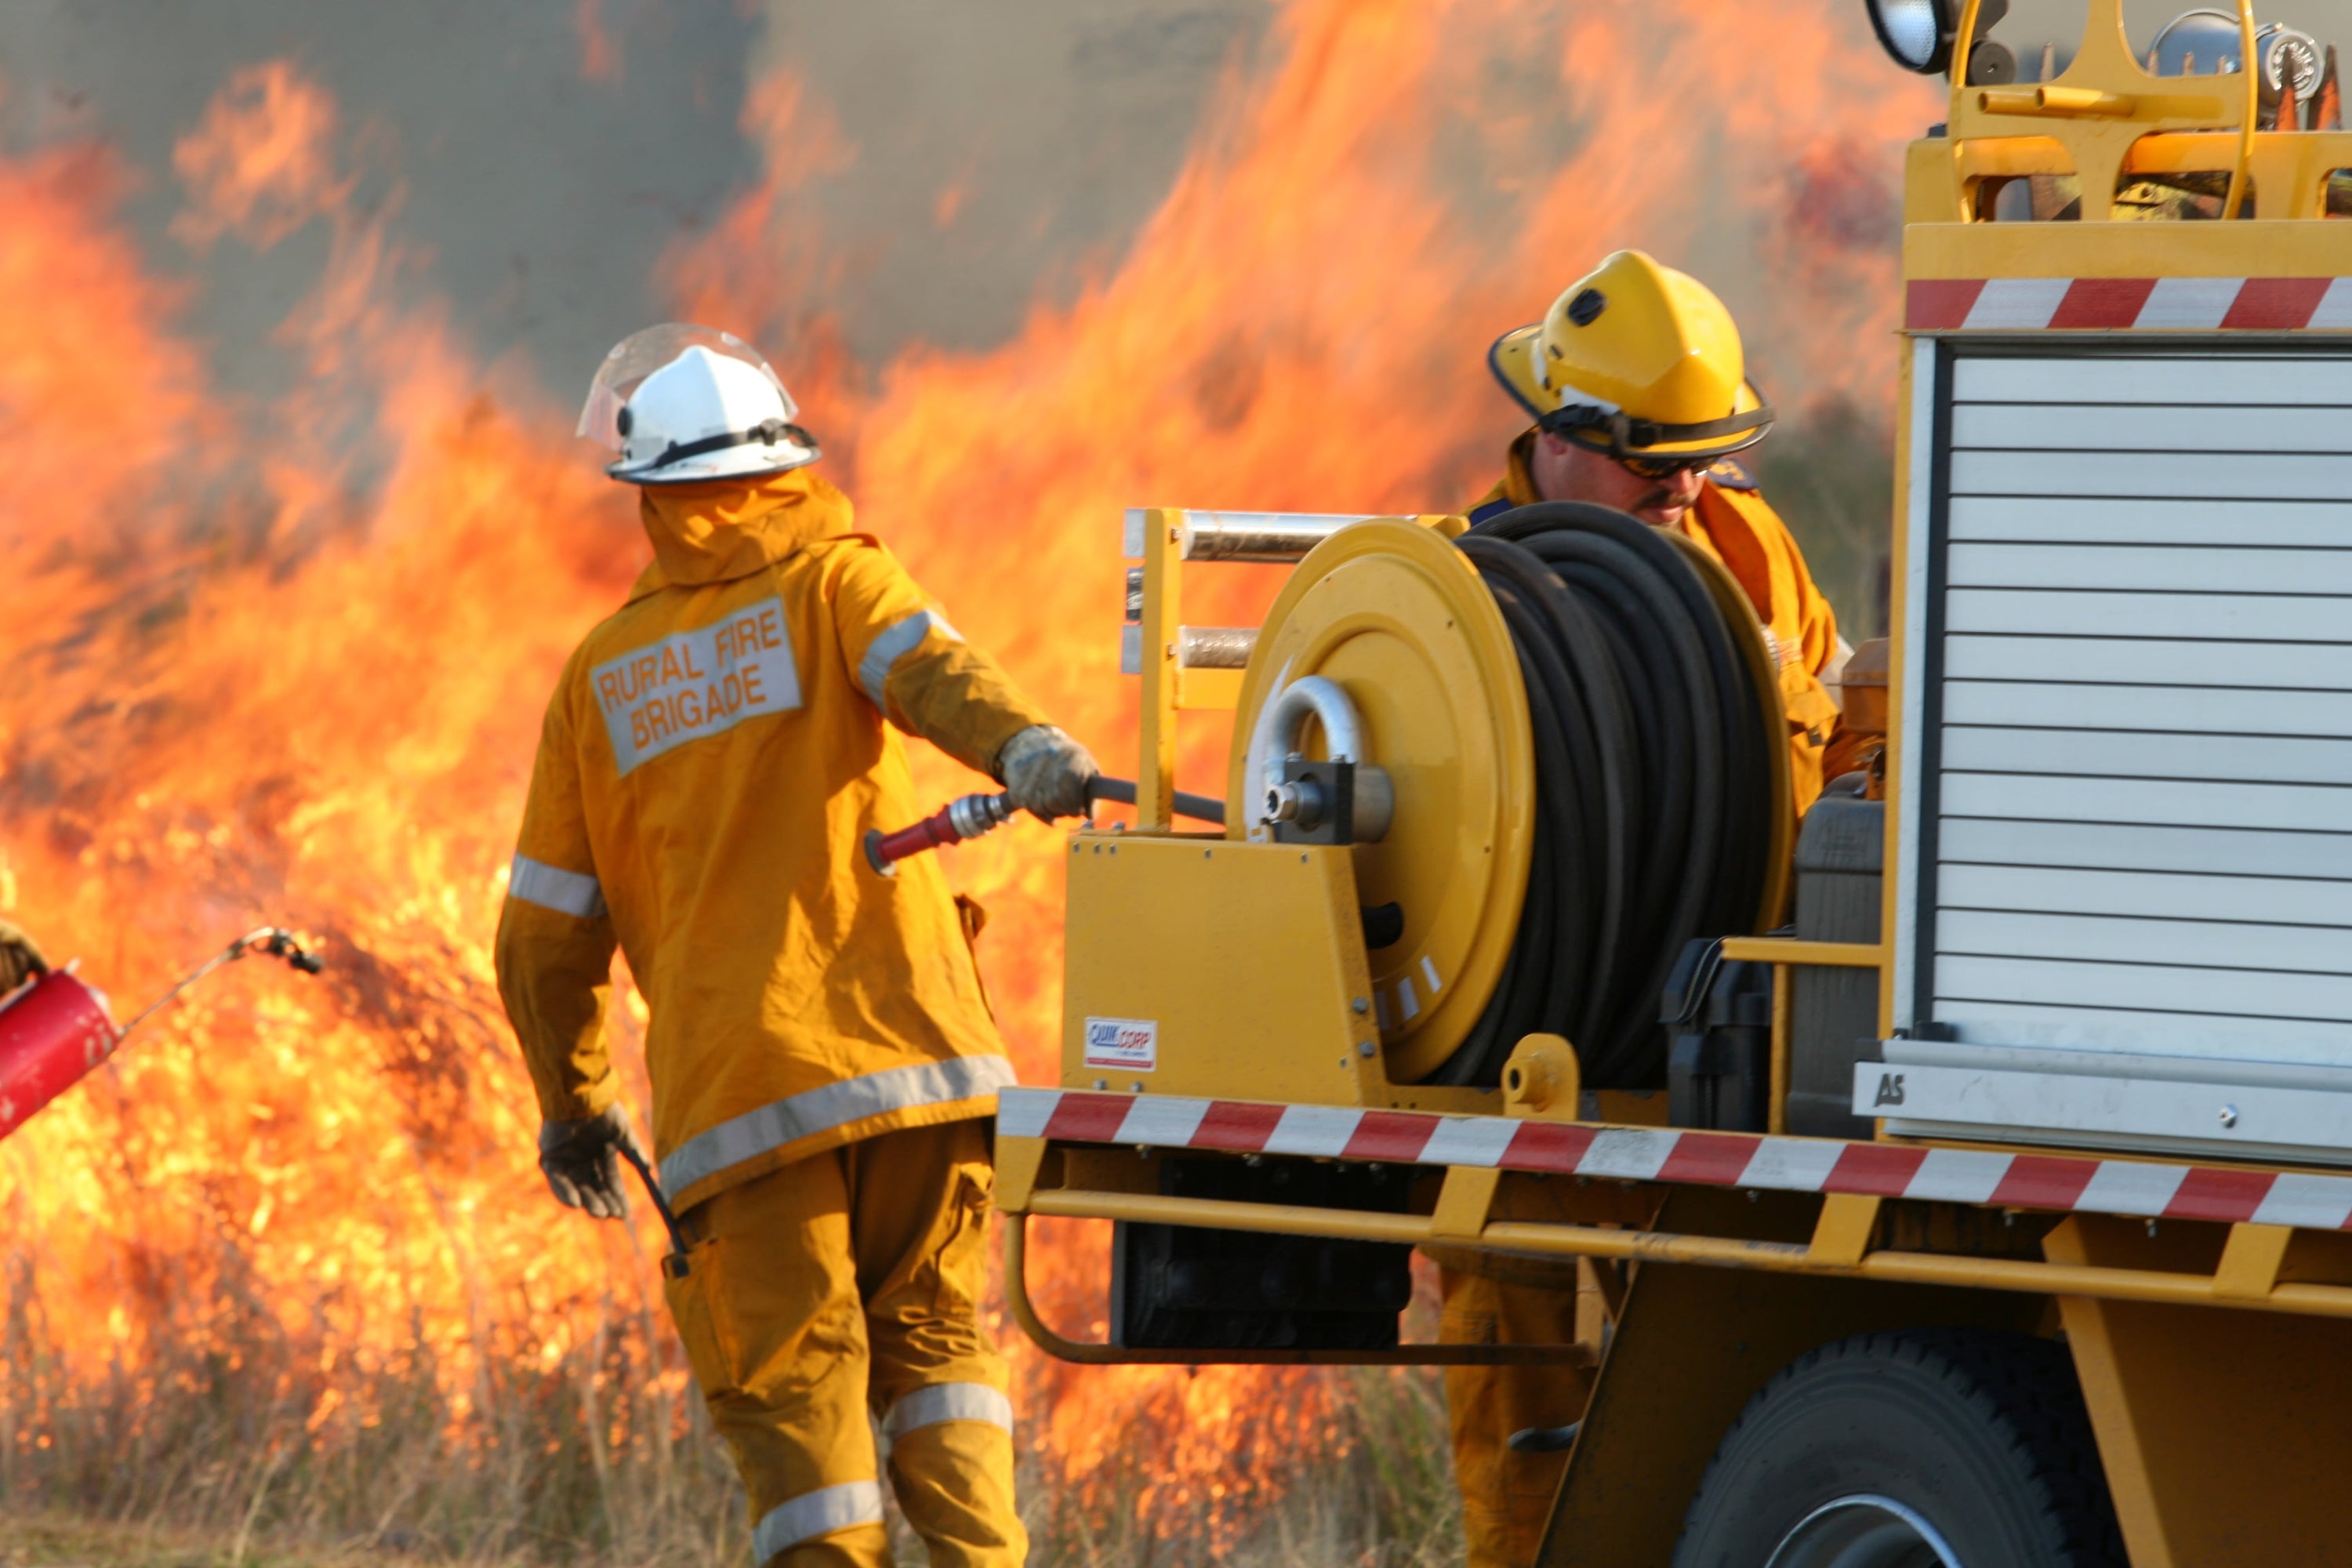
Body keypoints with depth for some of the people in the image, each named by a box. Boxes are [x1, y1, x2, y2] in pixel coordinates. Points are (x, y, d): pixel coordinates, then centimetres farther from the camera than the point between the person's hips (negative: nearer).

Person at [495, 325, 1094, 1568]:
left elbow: (547, 929, 18)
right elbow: (925, 668, -17)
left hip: (732, 1084, 0)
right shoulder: (831, 583, 8)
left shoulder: (603, 674, 15)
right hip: (909, 1048, 0)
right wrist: (1024, 746, -36)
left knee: (792, 1390, 3)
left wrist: (571, 1102, 31)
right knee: (929, 1331, 14)